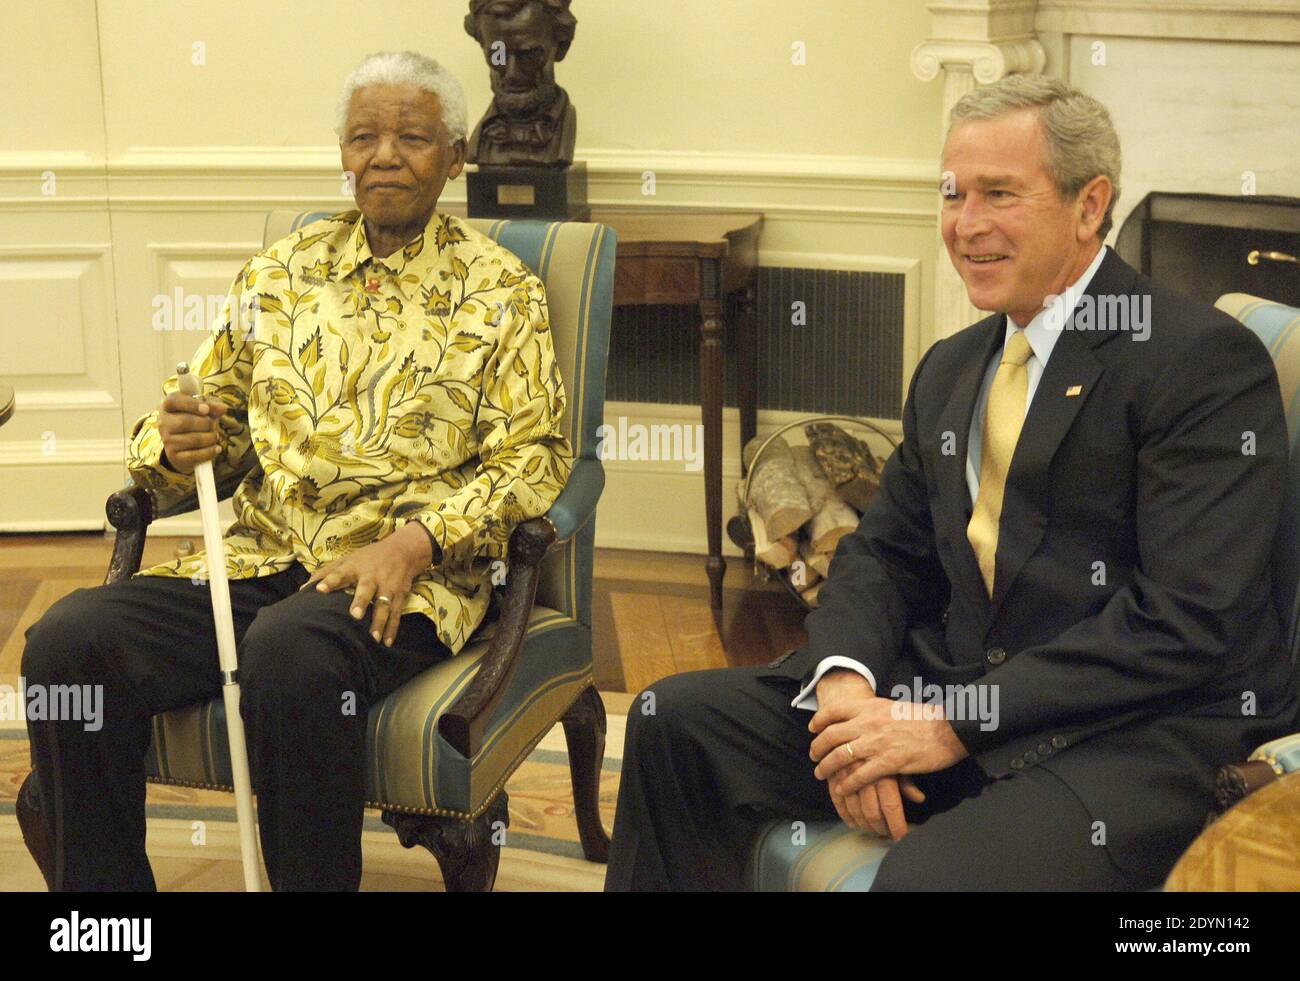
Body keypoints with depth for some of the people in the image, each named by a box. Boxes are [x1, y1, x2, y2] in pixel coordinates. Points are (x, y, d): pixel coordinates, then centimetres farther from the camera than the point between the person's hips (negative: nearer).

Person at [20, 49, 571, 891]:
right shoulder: (282, 272, 17)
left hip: (410, 577, -4)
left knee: (291, 650, -38)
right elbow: (216, 410, 19)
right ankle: (101, 893, -7)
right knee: (68, 640, -22)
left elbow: (532, 457, -1)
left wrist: (415, 543, -17)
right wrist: (177, 446, -7)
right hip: (262, 557, 4)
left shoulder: (498, 288, 6)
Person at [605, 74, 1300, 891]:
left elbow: (1185, 621, -18)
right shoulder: (950, 370, 16)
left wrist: (955, 722, -19)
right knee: (676, 722, -3)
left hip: (1139, 734, -7)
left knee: (930, 874, -35)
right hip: (954, 687, 7)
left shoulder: (1207, 361, -10)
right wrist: (846, 679, -9)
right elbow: (886, 552, 15)